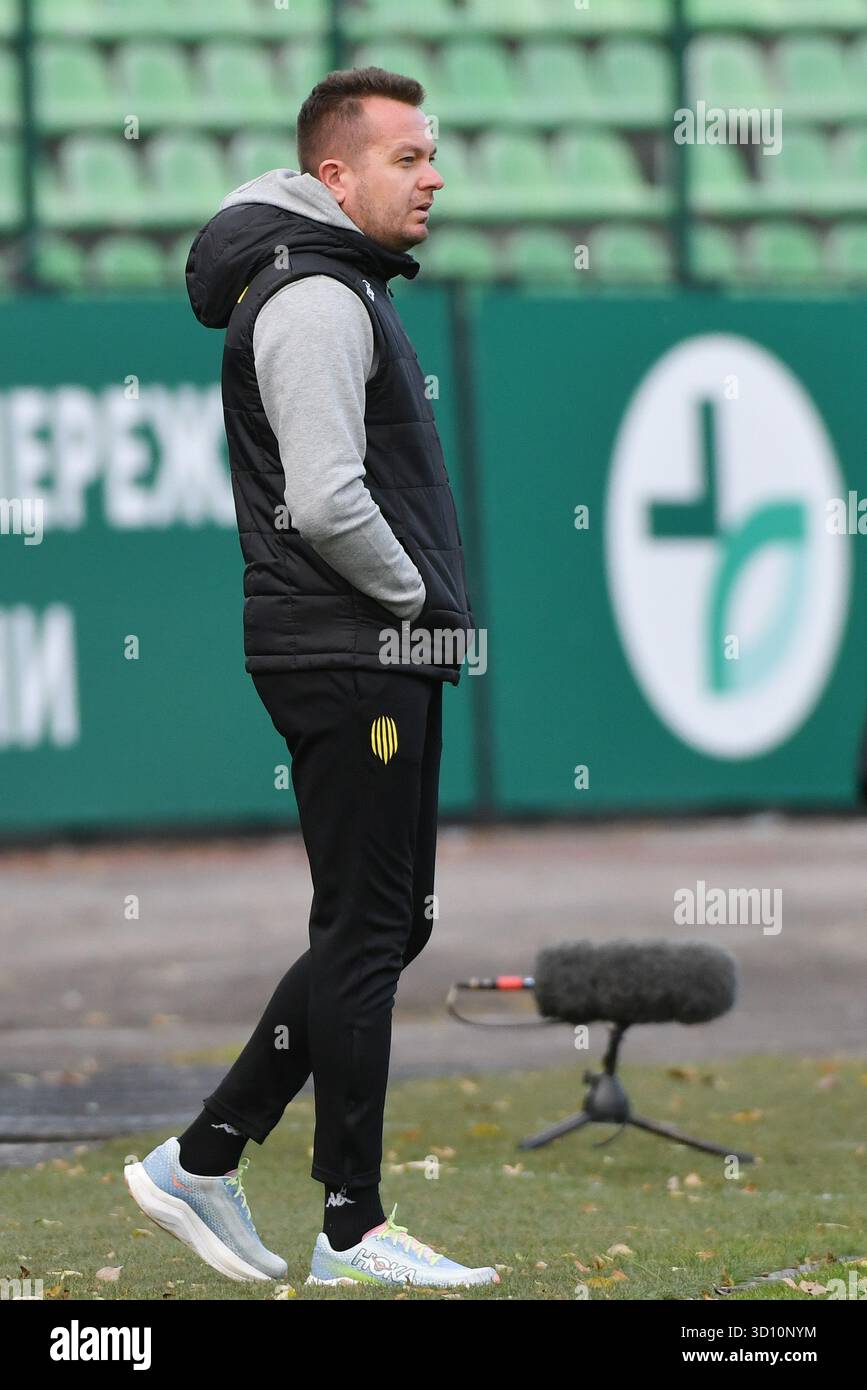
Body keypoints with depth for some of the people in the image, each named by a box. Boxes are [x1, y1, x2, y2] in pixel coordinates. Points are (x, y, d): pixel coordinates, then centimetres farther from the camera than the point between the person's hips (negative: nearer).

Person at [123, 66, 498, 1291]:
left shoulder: (348, 290, 19)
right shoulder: (316, 301, -14)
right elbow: (326, 501, -24)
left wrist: (423, 606, 14)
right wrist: (412, 594, -10)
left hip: (380, 659, 10)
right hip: (349, 660, -10)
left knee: (384, 926, 12)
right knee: (366, 934, -6)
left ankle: (204, 1159, 15)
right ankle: (354, 1227, -1)